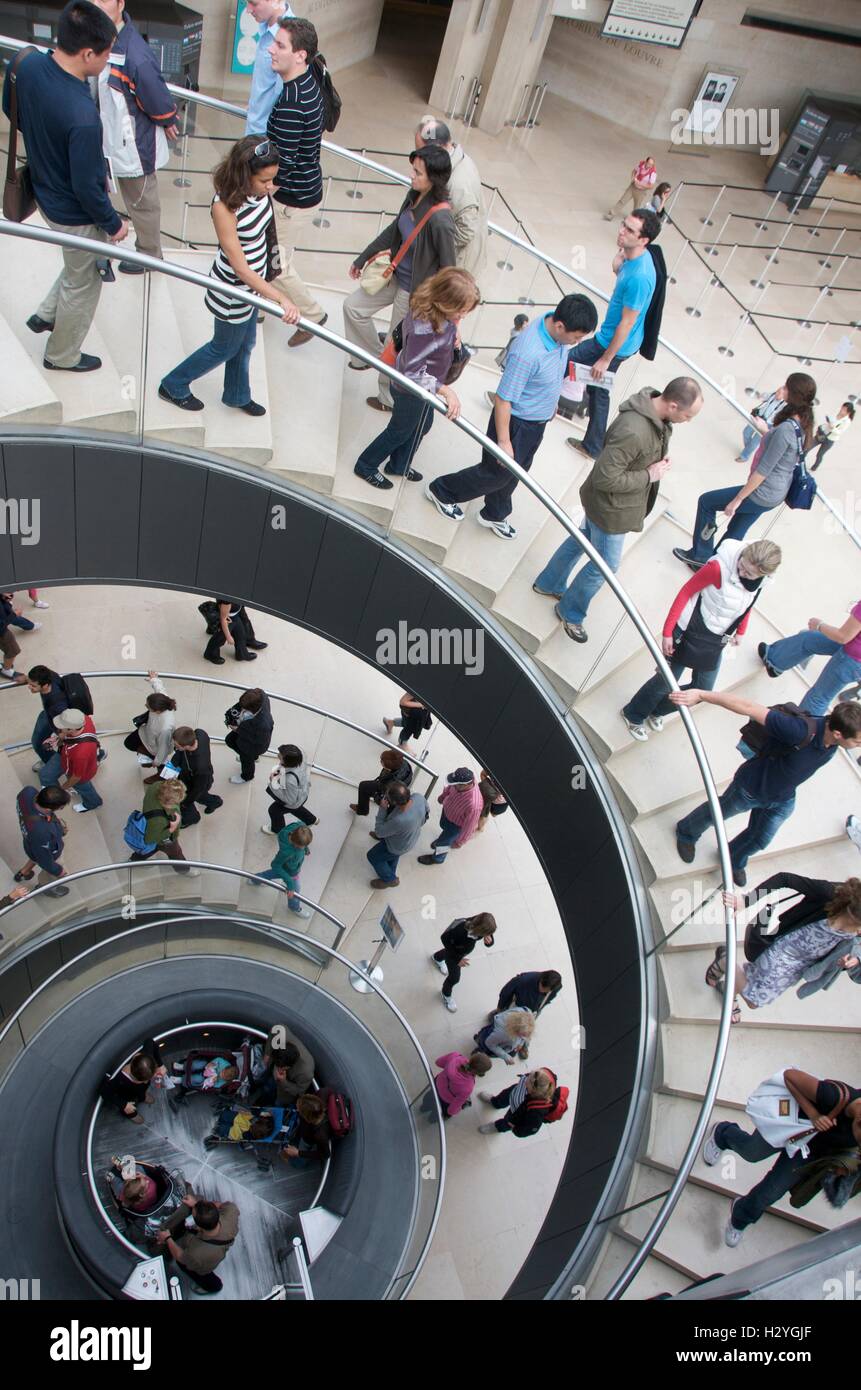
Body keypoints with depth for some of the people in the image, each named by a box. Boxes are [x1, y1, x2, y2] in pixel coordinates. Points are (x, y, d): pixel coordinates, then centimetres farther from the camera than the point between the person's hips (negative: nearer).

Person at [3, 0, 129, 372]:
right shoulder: (82, 116, -36)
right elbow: (86, 187, -28)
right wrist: (113, 223, -10)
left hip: (45, 192, 7)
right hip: (76, 214, -7)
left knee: (79, 264, 33)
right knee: (83, 284, 17)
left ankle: (45, 315, 43)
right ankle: (62, 356, 37)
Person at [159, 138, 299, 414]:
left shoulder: (259, 190, -14)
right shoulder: (225, 207, -35)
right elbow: (241, 269, -33)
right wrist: (281, 298, -38)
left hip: (254, 282, 7)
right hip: (233, 291, -7)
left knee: (245, 344, 25)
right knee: (226, 347, 16)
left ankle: (237, 396, 51)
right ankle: (173, 386, 38)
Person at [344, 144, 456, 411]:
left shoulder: (440, 220, -32)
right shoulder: (414, 196, -8)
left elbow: (448, 268, -24)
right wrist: (362, 259, 18)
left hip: (415, 290, -8)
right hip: (395, 276, 8)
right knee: (353, 306, 19)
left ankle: (389, 398, 34)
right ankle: (371, 356, 41)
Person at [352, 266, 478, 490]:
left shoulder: (437, 308, -16)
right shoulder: (424, 329, -43)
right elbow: (412, 373, -42)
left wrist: (455, 329, -5)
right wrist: (446, 391, -47)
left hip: (425, 383, 9)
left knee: (422, 425, 29)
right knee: (401, 431, 17)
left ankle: (398, 466, 54)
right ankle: (366, 466, 43)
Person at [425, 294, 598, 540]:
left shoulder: (558, 330, -12)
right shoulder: (528, 353, -38)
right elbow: (503, 400, -29)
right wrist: (503, 441, -21)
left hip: (538, 421, 8)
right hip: (516, 423, -8)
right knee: (496, 474, 12)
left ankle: (494, 515, 48)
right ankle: (441, 490, 35)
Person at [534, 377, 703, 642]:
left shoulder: (657, 414, -8)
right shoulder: (633, 431, -38)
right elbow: (605, 478, -33)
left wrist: (659, 462, -6)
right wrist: (649, 476, -25)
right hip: (612, 510, -9)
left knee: (581, 540, 28)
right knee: (605, 565, 10)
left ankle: (549, 584, 51)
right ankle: (570, 612, 33)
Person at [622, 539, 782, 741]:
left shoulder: (761, 579, -13)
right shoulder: (719, 567, -31)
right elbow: (686, 591, -20)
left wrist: (740, 631, 17)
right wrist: (667, 632, -18)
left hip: (716, 642, 6)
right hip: (689, 634, -6)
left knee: (703, 690, 13)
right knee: (666, 682, 7)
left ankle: (657, 711, 40)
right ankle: (633, 715, 35)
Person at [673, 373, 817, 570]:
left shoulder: (785, 429, -27)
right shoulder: (802, 426, 1)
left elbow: (763, 471, -24)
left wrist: (737, 500, -19)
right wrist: (767, 431, 18)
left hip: (762, 494, -9)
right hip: (775, 494, 9)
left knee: (706, 501, 9)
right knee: (735, 535, 21)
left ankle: (700, 555, 20)